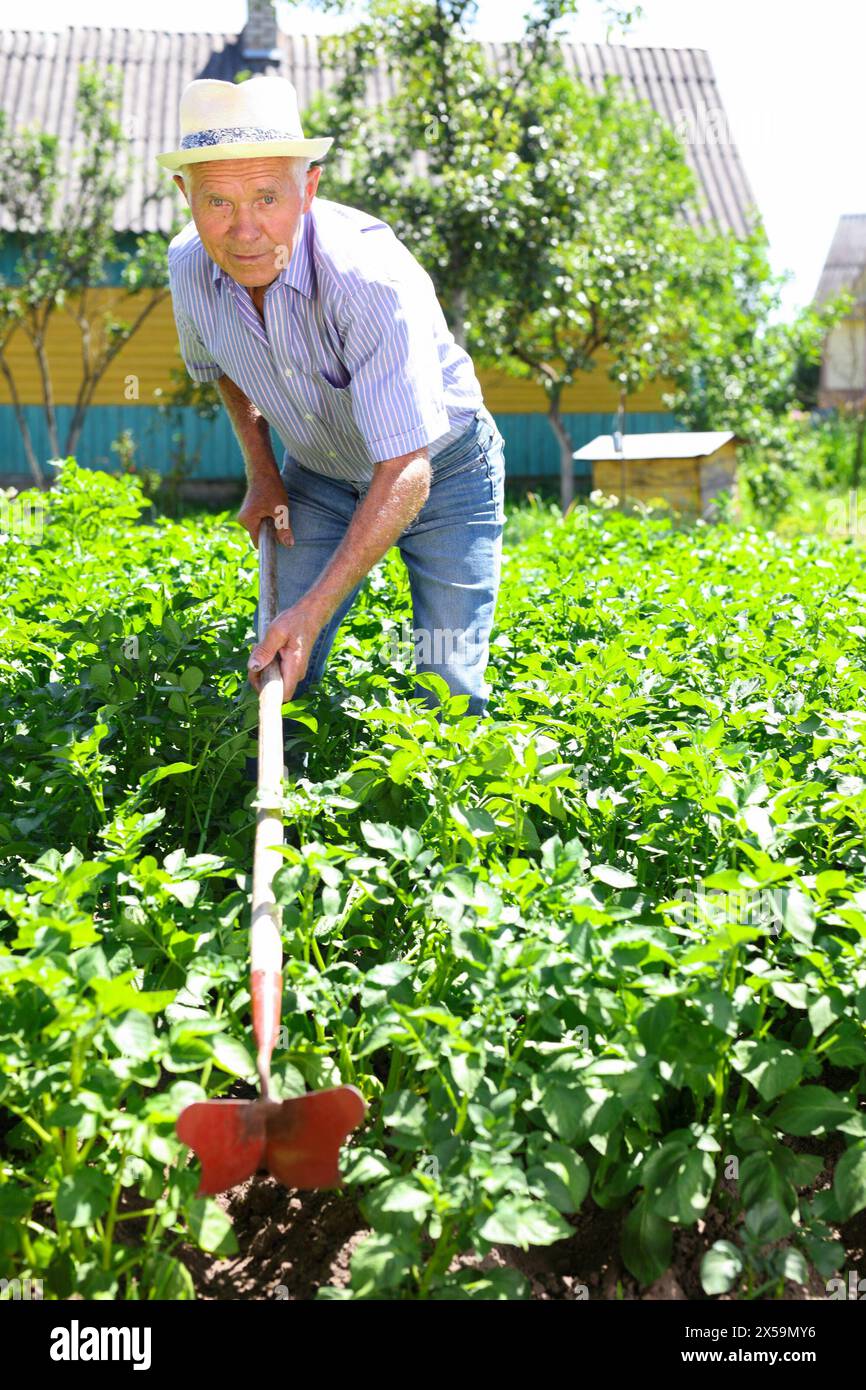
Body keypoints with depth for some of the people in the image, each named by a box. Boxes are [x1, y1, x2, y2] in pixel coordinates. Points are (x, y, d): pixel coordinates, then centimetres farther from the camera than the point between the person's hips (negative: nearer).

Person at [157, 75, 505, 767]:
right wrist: (262, 470, 3)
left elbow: (405, 473, -38)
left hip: (439, 470, -4)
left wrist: (314, 609, -41)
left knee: (448, 688, -9)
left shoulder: (373, 279, -36)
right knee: (278, 671, -2)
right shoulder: (190, 265, -16)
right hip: (318, 477, 5)